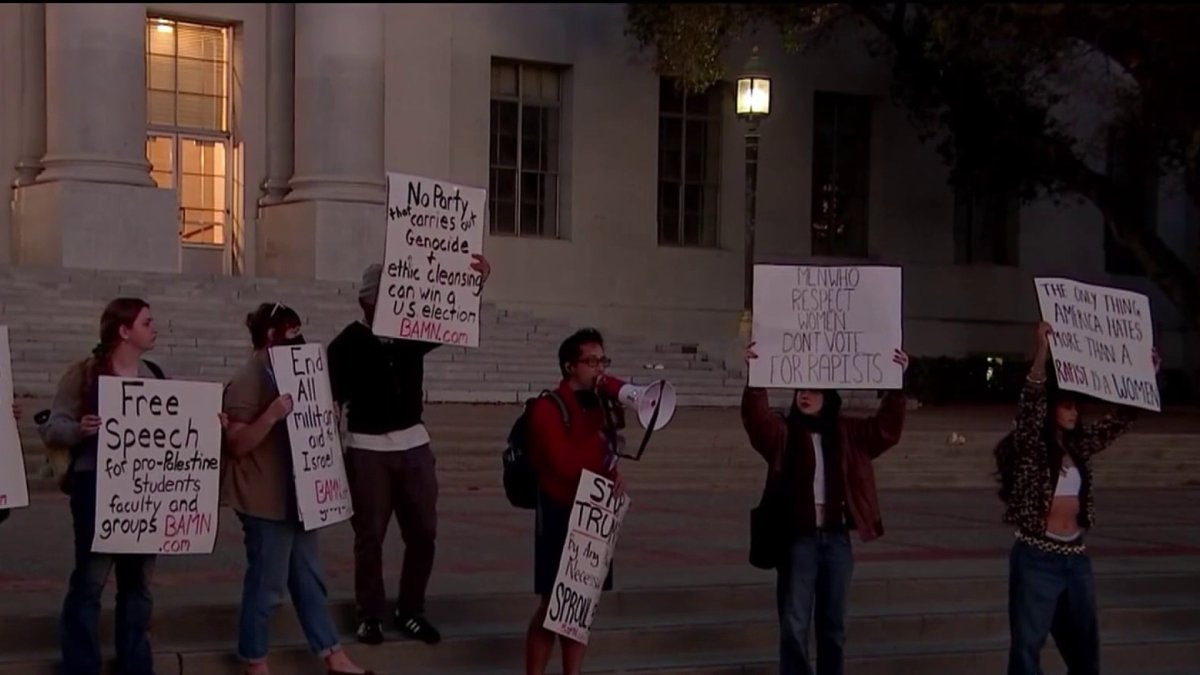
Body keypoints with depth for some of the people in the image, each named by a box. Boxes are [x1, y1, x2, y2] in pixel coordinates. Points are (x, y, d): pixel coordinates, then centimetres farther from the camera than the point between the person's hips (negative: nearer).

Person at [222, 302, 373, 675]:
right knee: (267, 584, 0)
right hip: (265, 500, -9)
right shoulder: (247, 380, -15)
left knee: (309, 578, 13)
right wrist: (272, 414, -31)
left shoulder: (282, 372, 15)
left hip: (294, 495, 9)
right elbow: (237, 444, -19)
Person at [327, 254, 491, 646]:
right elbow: (332, 400, -5)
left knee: (422, 532, 7)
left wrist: (475, 284, -23)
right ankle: (370, 615, 16)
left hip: (414, 443, 4)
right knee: (370, 535, 3)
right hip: (367, 447, -4)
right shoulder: (347, 344, -7)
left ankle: (410, 611, 21)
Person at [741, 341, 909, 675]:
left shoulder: (848, 432, 8)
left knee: (833, 625, 12)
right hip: (798, 539, -3)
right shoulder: (784, 432, -1)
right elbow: (757, 419, -18)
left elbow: (886, 428, 3)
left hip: (836, 539, 3)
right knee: (794, 626, -2)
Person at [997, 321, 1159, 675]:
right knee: (1027, 646, -2)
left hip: (1076, 557, 7)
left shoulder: (1078, 446, 10)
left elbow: (1119, 421, 18)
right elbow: (1030, 403, -25)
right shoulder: (1029, 447, -9)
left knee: (1084, 646, 15)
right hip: (1037, 558, -7)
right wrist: (1043, 351, -36)